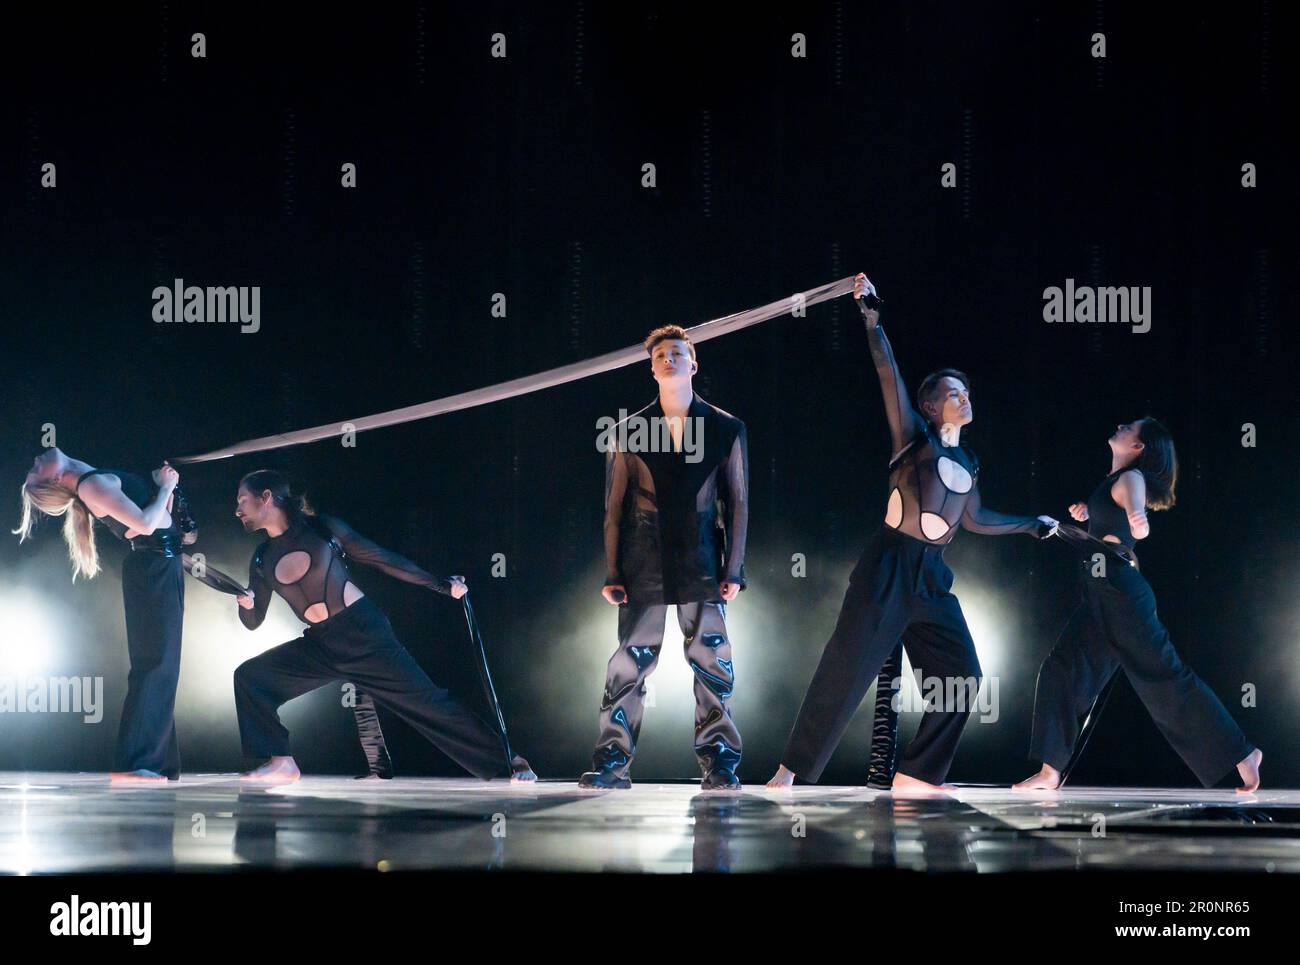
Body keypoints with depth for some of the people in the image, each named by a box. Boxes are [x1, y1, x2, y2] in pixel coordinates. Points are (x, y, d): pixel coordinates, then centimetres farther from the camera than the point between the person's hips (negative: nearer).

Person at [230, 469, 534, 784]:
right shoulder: (262, 560, 6)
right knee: (249, 676, -7)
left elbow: (382, 559, -1)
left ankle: (510, 762, -3)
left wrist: (440, 585, 1)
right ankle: (282, 763, -5)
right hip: (321, 647, 5)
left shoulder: (321, 528, -7)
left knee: (425, 700, -8)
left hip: (365, 634, -5)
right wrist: (246, 604, -11)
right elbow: (254, 621, 14)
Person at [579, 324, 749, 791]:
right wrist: (612, 573, 2)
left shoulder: (726, 429, 8)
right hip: (643, 568, 0)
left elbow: (737, 503, 7)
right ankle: (612, 762, 2)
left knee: (711, 664, -3)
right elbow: (615, 506, 9)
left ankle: (718, 763, 3)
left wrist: (733, 571, 0)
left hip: (701, 564, 0)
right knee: (628, 664, -2)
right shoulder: (627, 432, 9)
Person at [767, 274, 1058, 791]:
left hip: (932, 577, 7)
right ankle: (792, 768, -2)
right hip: (889, 568, -7)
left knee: (961, 676, 1)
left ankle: (916, 774, 8)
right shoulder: (914, 436, 0)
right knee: (846, 670, -10)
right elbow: (889, 374, -8)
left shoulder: (967, 463, 17)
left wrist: (1033, 524, 36)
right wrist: (871, 317, -14)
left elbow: (975, 519, 29)